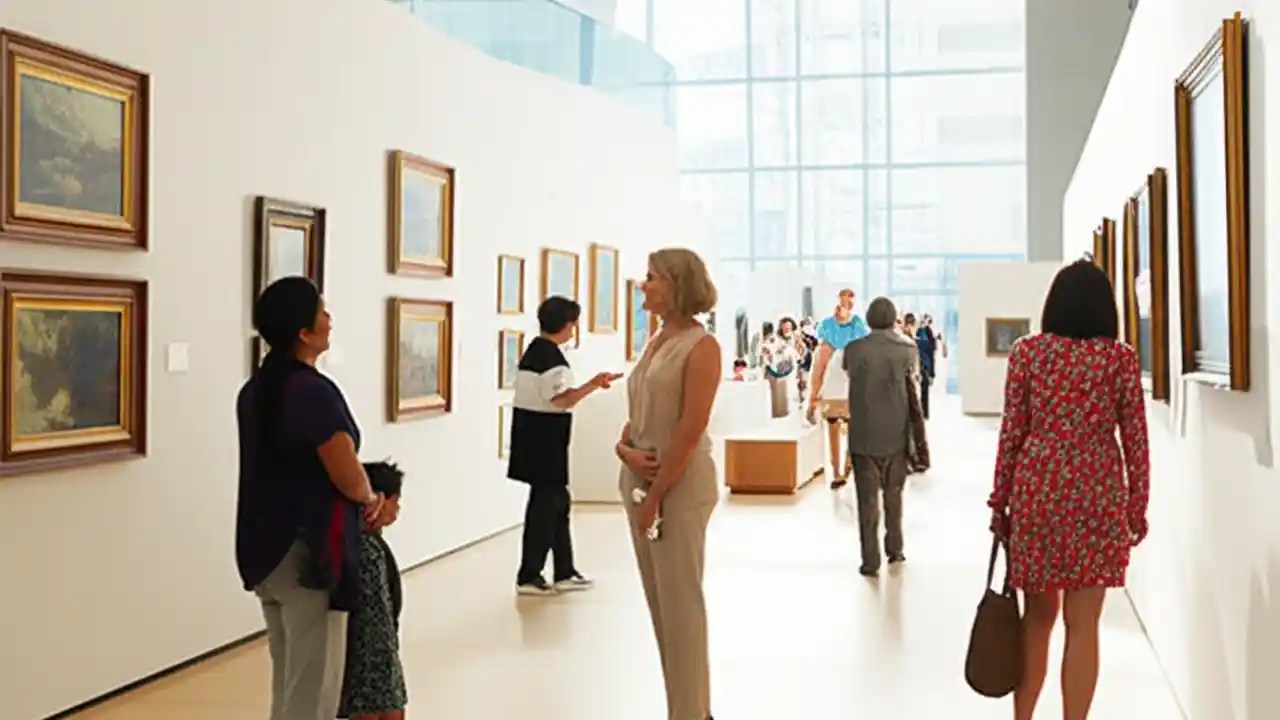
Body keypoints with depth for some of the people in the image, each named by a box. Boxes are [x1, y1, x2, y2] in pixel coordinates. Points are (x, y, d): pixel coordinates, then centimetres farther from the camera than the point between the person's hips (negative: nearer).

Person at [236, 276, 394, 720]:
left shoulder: (254, 391, 8)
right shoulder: (314, 392, -19)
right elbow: (351, 480, -19)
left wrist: (370, 502, 4)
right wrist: (371, 500, 4)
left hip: (264, 550, 9)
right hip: (308, 555, -9)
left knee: (286, 684, 20)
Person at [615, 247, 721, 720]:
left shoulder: (701, 345, -12)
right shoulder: (656, 343, 12)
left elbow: (690, 431, -17)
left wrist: (656, 495, -16)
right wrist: (625, 449, -6)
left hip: (679, 485, -8)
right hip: (639, 481, 8)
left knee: (681, 602, -1)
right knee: (660, 602, 14)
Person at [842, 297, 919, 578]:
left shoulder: (854, 349, -8)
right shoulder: (907, 349, -3)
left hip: (863, 435, -2)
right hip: (896, 435, 2)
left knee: (868, 498, 0)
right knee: (893, 494, 20)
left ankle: (870, 561, -1)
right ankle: (895, 549, 27)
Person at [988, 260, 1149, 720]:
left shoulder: (1027, 352, 1)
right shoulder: (1121, 358, 0)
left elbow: (1012, 431, 1)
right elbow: (1135, 439, 1)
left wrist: (999, 500, 7)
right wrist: (1138, 506, 10)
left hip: (1036, 487, 2)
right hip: (1097, 492, -1)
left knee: (1038, 614, 15)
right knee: (1082, 624, 4)